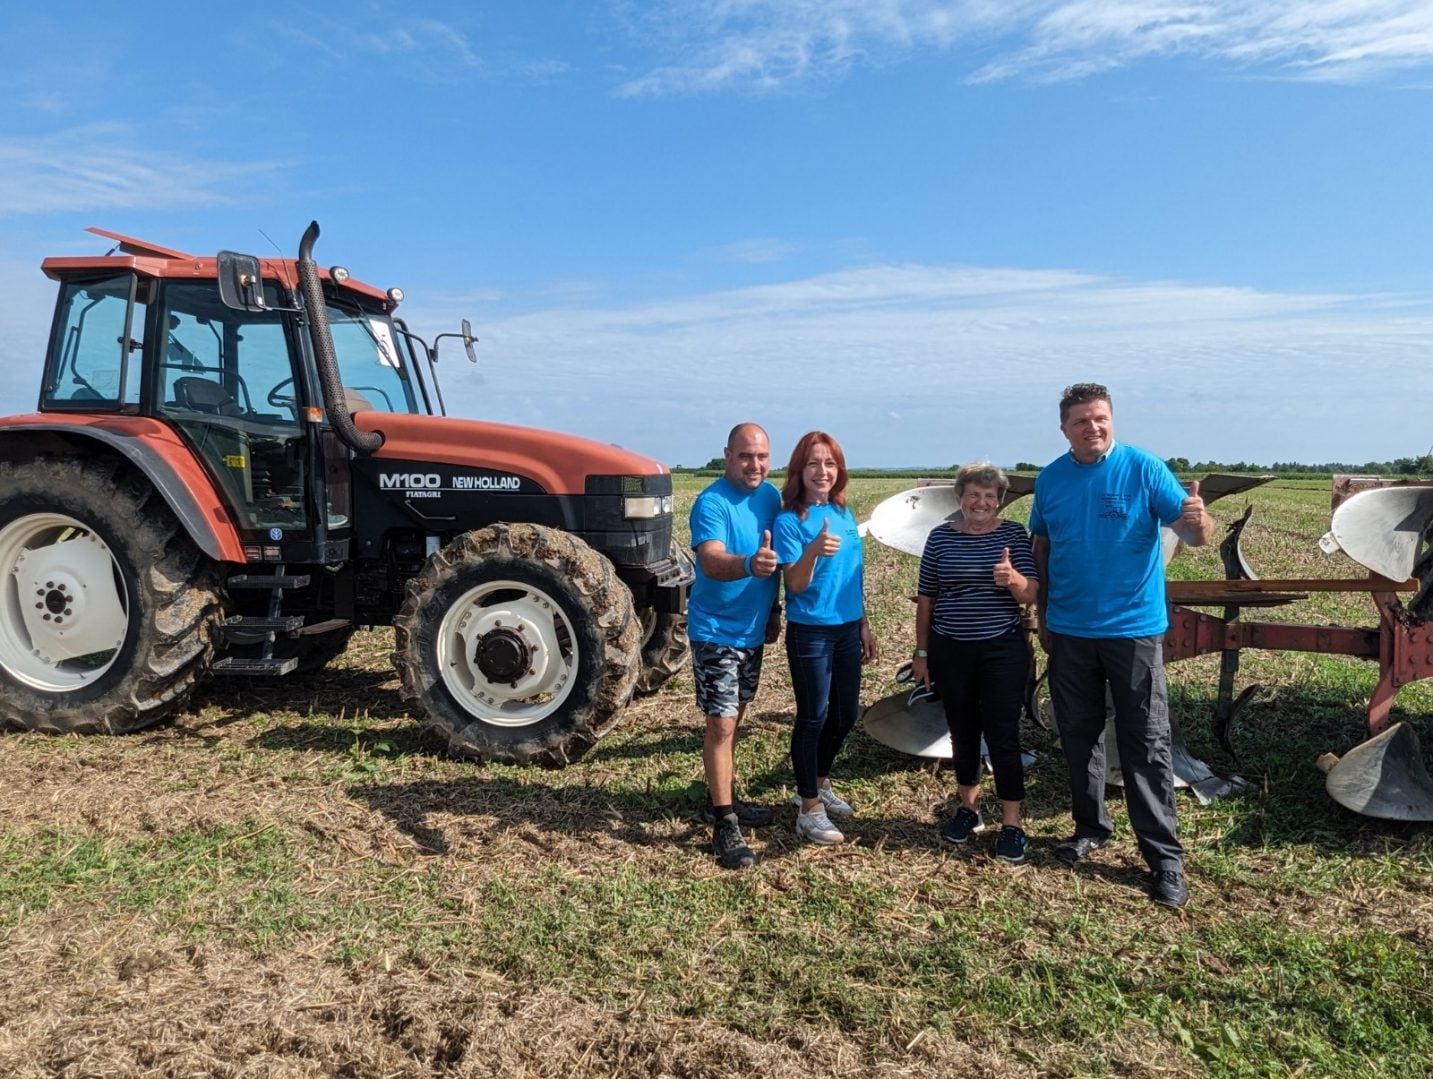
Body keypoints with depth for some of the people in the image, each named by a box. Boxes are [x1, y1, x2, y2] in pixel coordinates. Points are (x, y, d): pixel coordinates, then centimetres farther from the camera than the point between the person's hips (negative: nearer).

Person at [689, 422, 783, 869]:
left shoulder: (770, 496, 3)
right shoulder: (711, 503, -19)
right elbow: (711, 561, -36)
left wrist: (773, 608, 12)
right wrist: (749, 565, -54)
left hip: (753, 629, 7)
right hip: (716, 630, -7)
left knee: (731, 719, 18)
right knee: (721, 725, -6)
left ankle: (723, 798, 33)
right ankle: (725, 826, 2)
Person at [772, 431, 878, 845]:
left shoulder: (844, 513, 7)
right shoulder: (789, 520, -11)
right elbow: (795, 585, -18)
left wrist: (864, 624, 14)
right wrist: (813, 552, -36)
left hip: (847, 629, 7)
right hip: (810, 632, -6)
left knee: (846, 714, 14)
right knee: (813, 717, 1)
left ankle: (819, 784, 36)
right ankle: (809, 809, 14)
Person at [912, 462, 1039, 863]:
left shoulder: (1013, 535, -2)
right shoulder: (940, 536, 1)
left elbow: (1030, 595, -8)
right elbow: (926, 598, 5)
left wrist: (1013, 578, -30)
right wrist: (921, 652, 5)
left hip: (1003, 649, -2)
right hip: (950, 651, 2)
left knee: (1002, 733, -1)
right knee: (962, 731, 12)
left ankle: (1011, 823, 10)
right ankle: (969, 807, 30)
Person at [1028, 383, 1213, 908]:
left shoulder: (1143, 468, -8)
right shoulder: (1050, 479, 2)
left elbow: (1192, 533, -15)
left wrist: (1199, 522, -38)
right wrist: (1043, 618, 10)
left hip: (1133, 627, -3)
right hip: (1070, 630, 4)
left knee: (1147, 745, 1)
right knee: (1078, 735, 15)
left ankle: (1165, 857, 11)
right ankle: (1090, 826, 32)